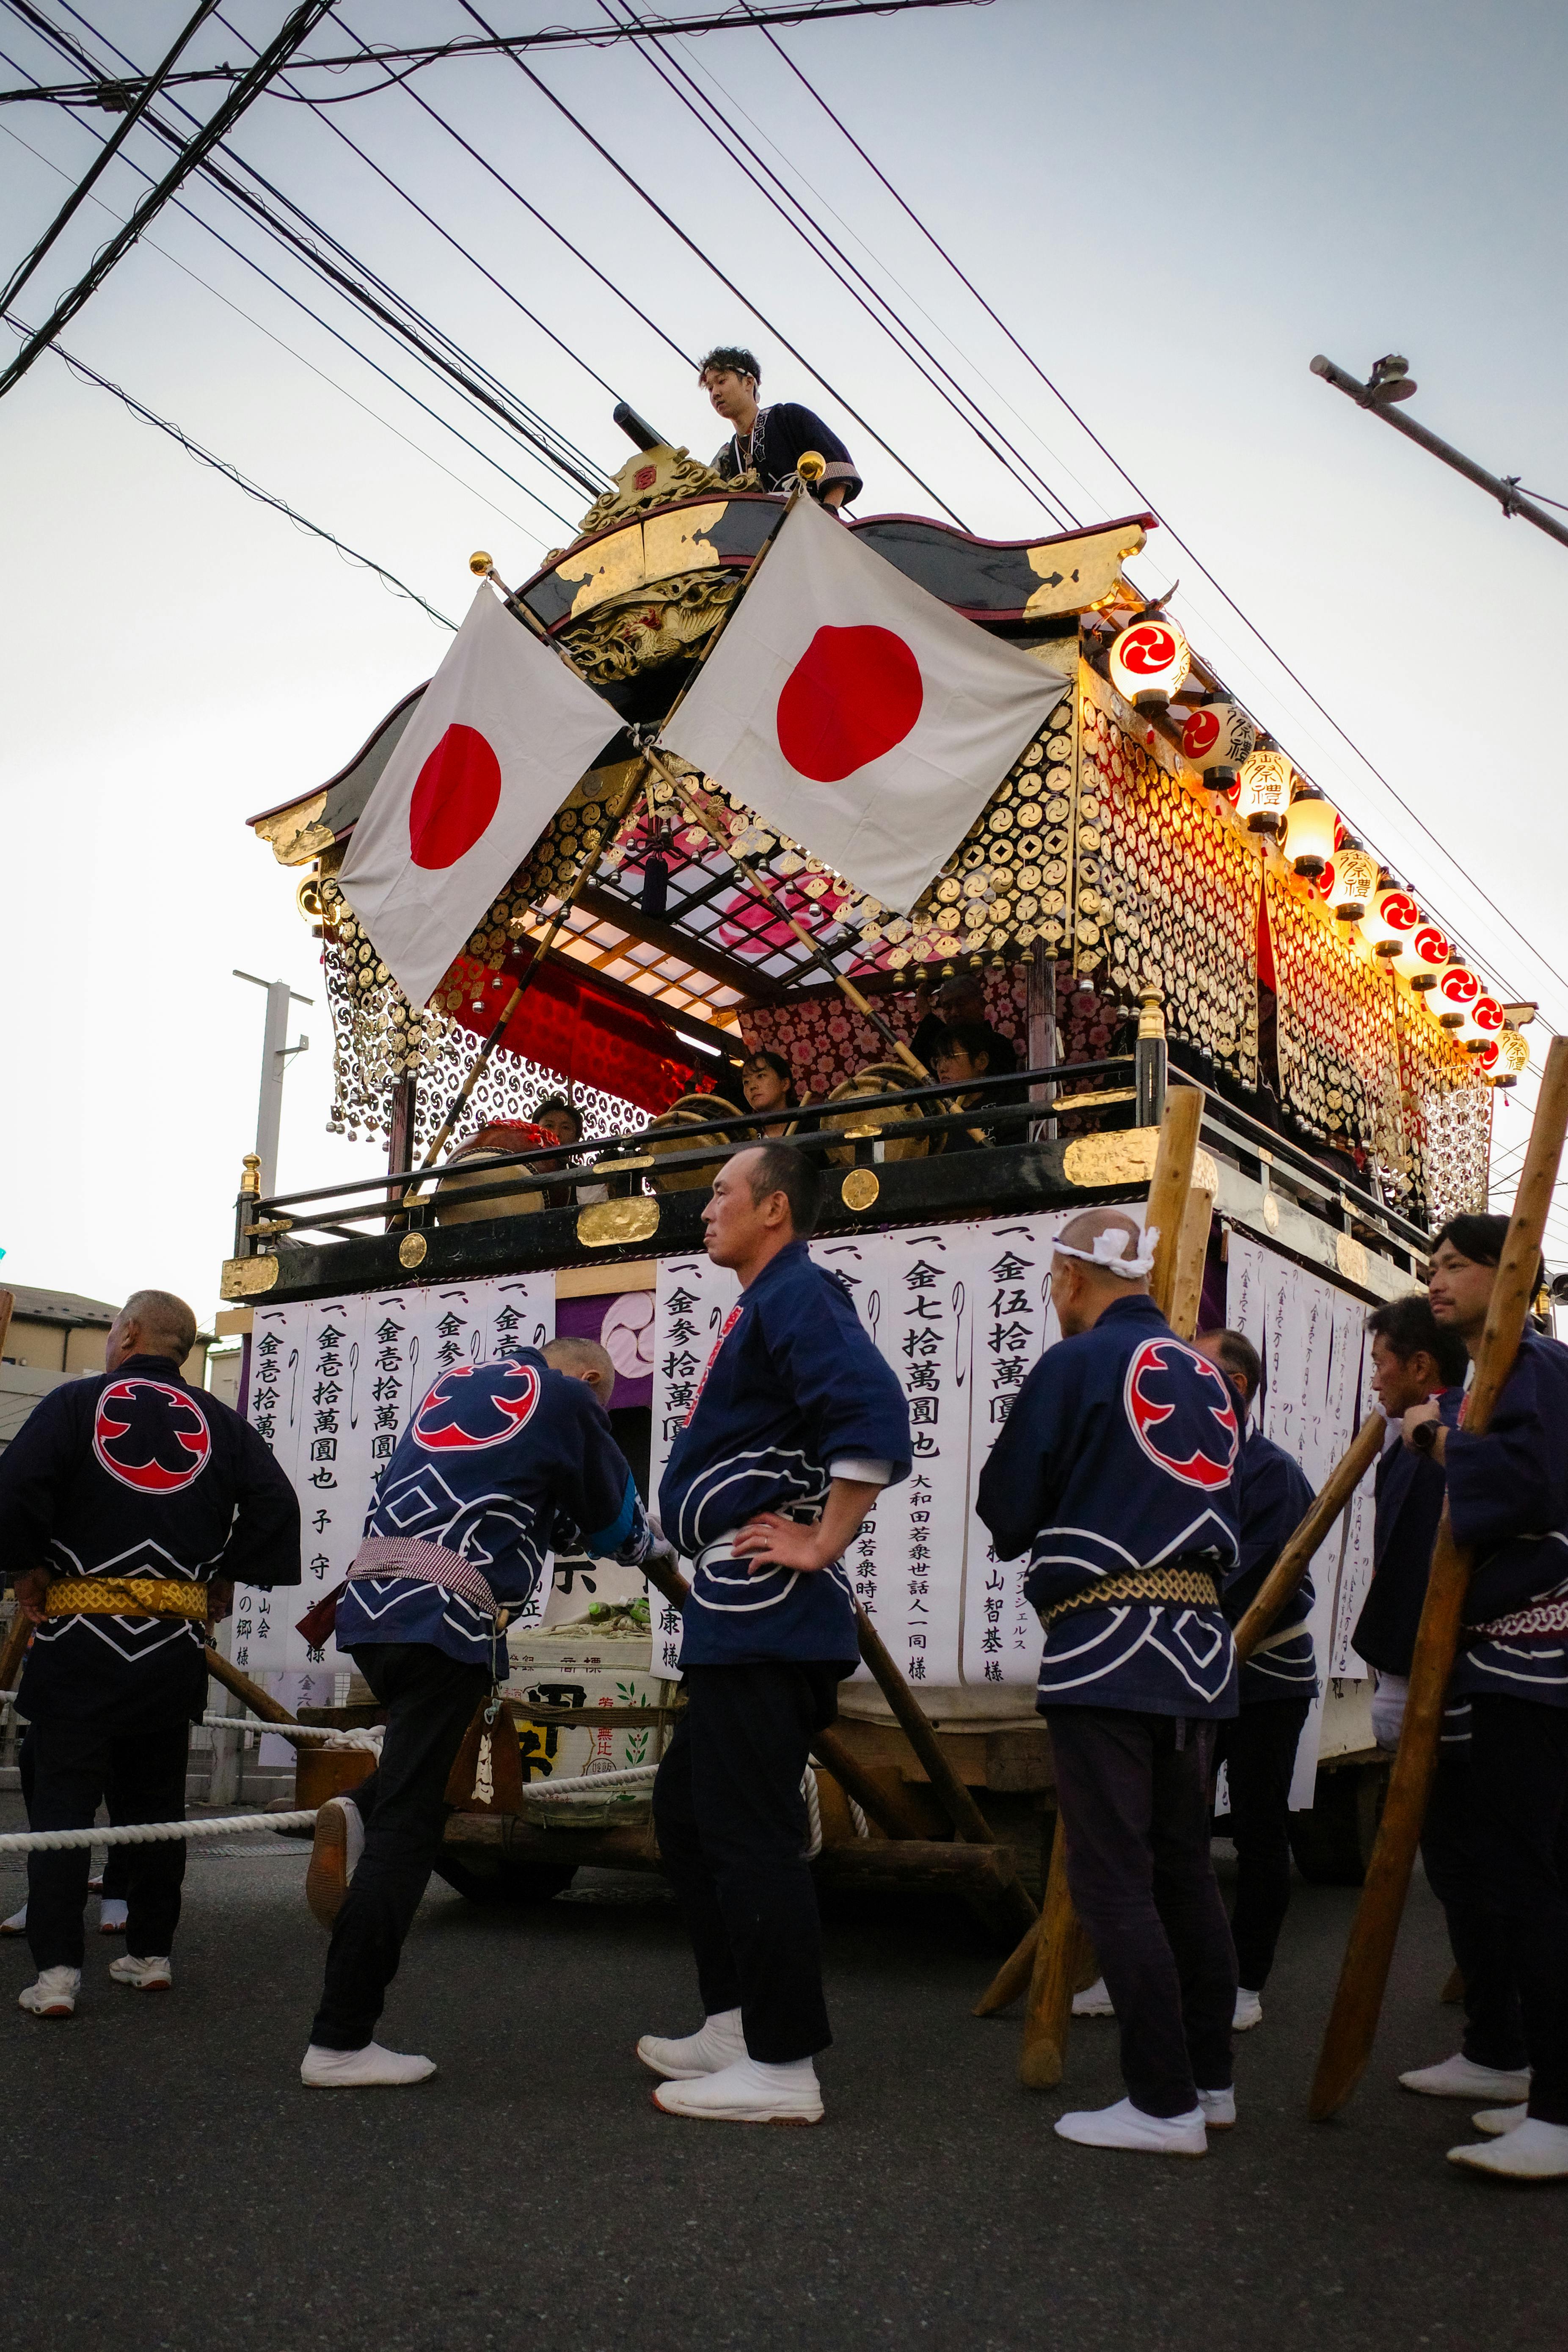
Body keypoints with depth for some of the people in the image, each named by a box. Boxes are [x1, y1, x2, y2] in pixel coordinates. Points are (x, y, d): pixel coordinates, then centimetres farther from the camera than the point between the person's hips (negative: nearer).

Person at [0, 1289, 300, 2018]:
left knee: (63, 1800, 3)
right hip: (175, 1644, 3)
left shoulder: (74, 1403, -3)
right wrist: (227, 1575, 10)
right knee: (154, 1800, 15)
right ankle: (150, 1953, 21)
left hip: (79, 1636, -3)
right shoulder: (220, 1423, 6)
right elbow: (274, 1503, -1)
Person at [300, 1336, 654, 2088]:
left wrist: (569, 1526, 30)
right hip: (443, 1612, -7)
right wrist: (649, 1544, 34)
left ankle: (359, 1814, -1)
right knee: (406, 1833, -5)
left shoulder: (461, 1380, 23)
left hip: (370, 1602, 7)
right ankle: (340, 2042, -5)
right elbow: (617, 1524, 14)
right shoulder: (567, 1397, 5)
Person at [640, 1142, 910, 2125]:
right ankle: (736, 2024, 27)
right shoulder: (768, 1304, 19)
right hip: (740, 1615, 11)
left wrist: (823, 1546, -22)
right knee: (689, 1813, 18)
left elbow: (876, 1414, -28)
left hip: (766, 1617, -11)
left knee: (750, 1836, -6)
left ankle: (783, 2070, 3)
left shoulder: (797, 1296, -13)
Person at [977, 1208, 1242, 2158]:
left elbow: (1005, 1509, -4)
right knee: (1186, 1866, 15)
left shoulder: (1078, 1364, -7)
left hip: (1108, 1644, -7)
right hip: (1202, 1645, 7)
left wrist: (1042, 1534, 17)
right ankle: (1211, 2079, 23)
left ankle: (1165, 2104, 0)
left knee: (1114, 1877, -1)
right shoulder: (1210, 1378, 12)